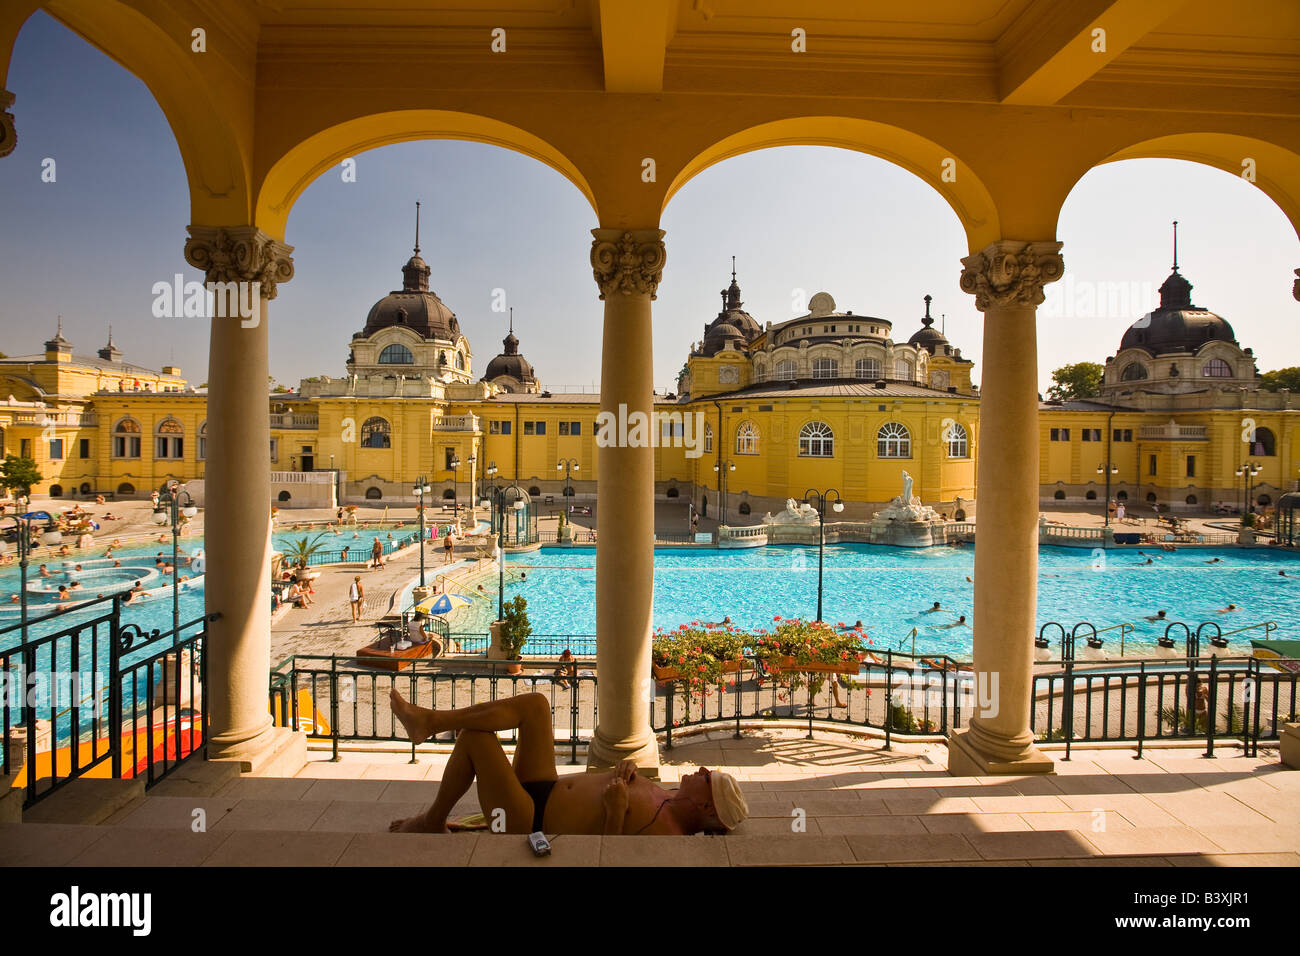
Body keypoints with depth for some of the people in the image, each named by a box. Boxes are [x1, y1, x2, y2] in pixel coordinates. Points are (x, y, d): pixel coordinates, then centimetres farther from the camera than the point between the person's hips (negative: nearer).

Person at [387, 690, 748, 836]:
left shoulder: (665, 837, -25)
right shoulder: (670, 799, 1)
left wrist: (615, 814, -36)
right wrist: (631, 770, -3)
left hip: (526, 821, -8)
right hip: (546, 788, 8)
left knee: (475, 736, -14)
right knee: (535, 704, 2)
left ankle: (433, 822, 12)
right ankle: (428, 721, 12)